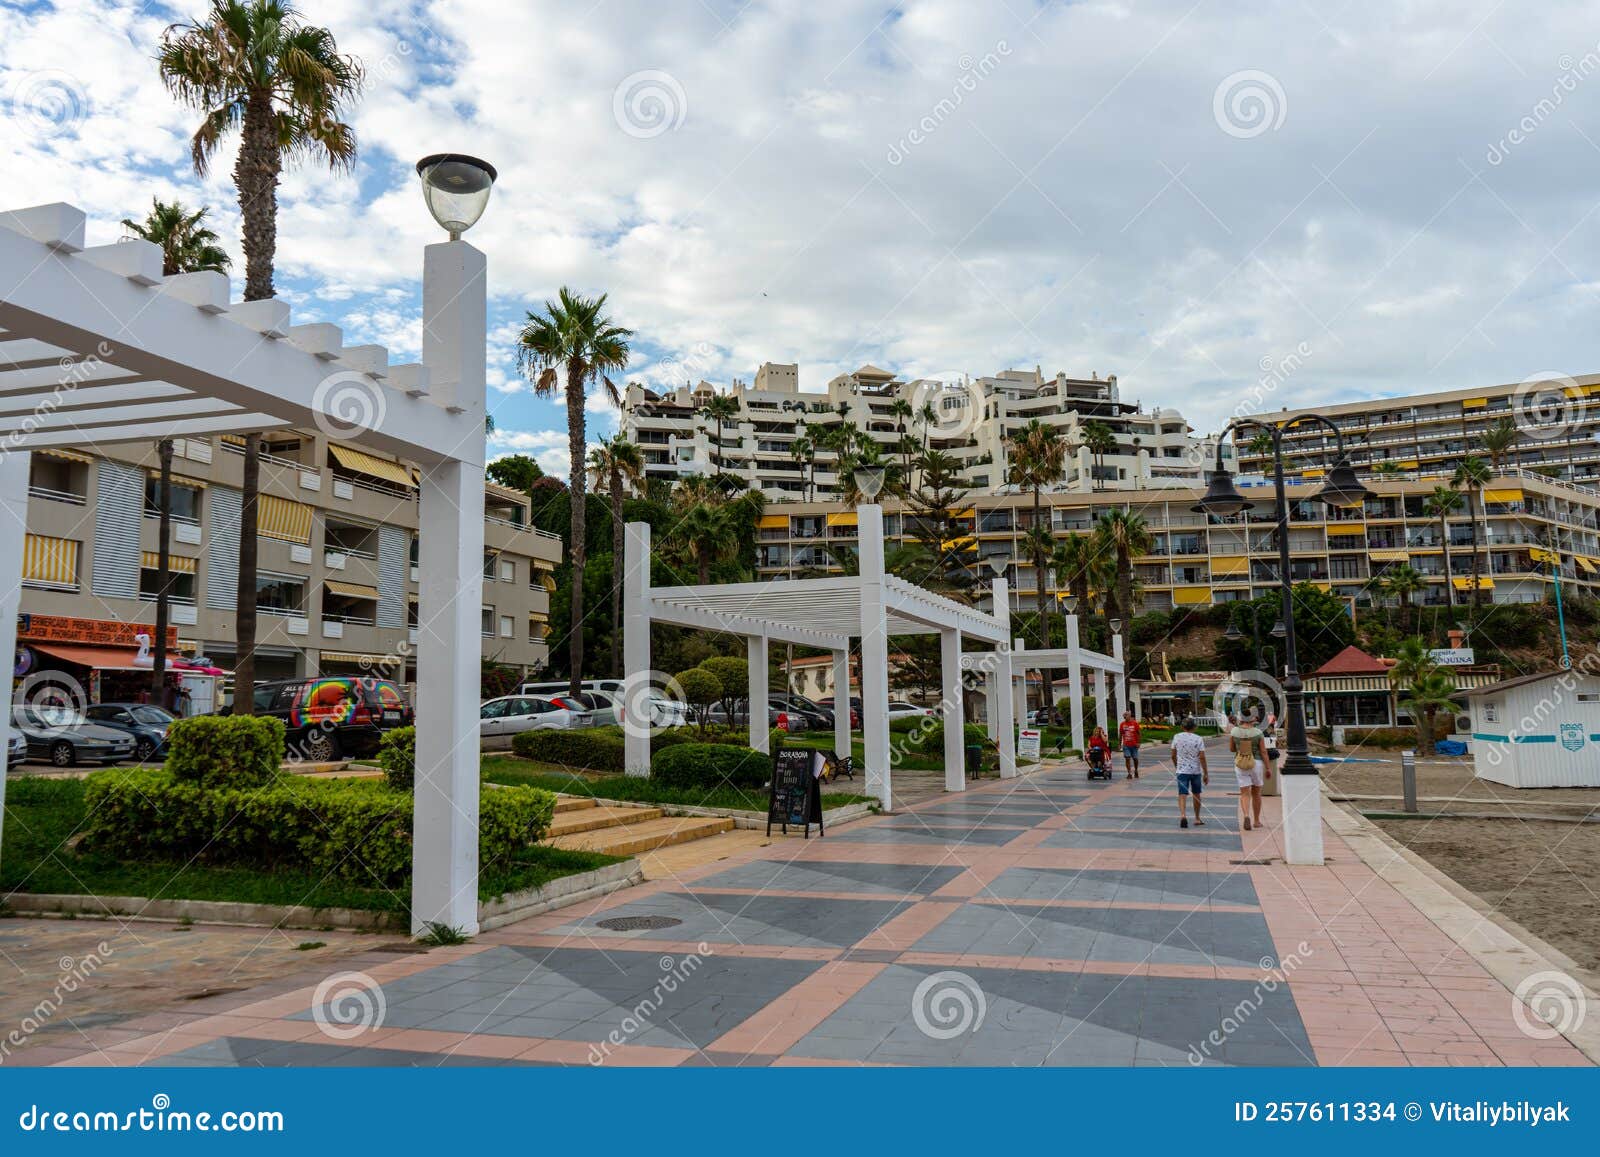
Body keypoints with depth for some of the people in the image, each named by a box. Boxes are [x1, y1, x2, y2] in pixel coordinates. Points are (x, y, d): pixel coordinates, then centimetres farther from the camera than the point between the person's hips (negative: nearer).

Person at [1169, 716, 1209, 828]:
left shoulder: (1177, 737, -1)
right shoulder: (1198, 739, -5)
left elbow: (1173, 756, 4)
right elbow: (1202, 757, -9)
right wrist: (1206, 774, -3)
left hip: (1182, 771, 0)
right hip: (1196, 770, 0)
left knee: (1182, 795, -4)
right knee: (1196, 795, 16)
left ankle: (1182, 815, -28)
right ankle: (1197, 819, 26)